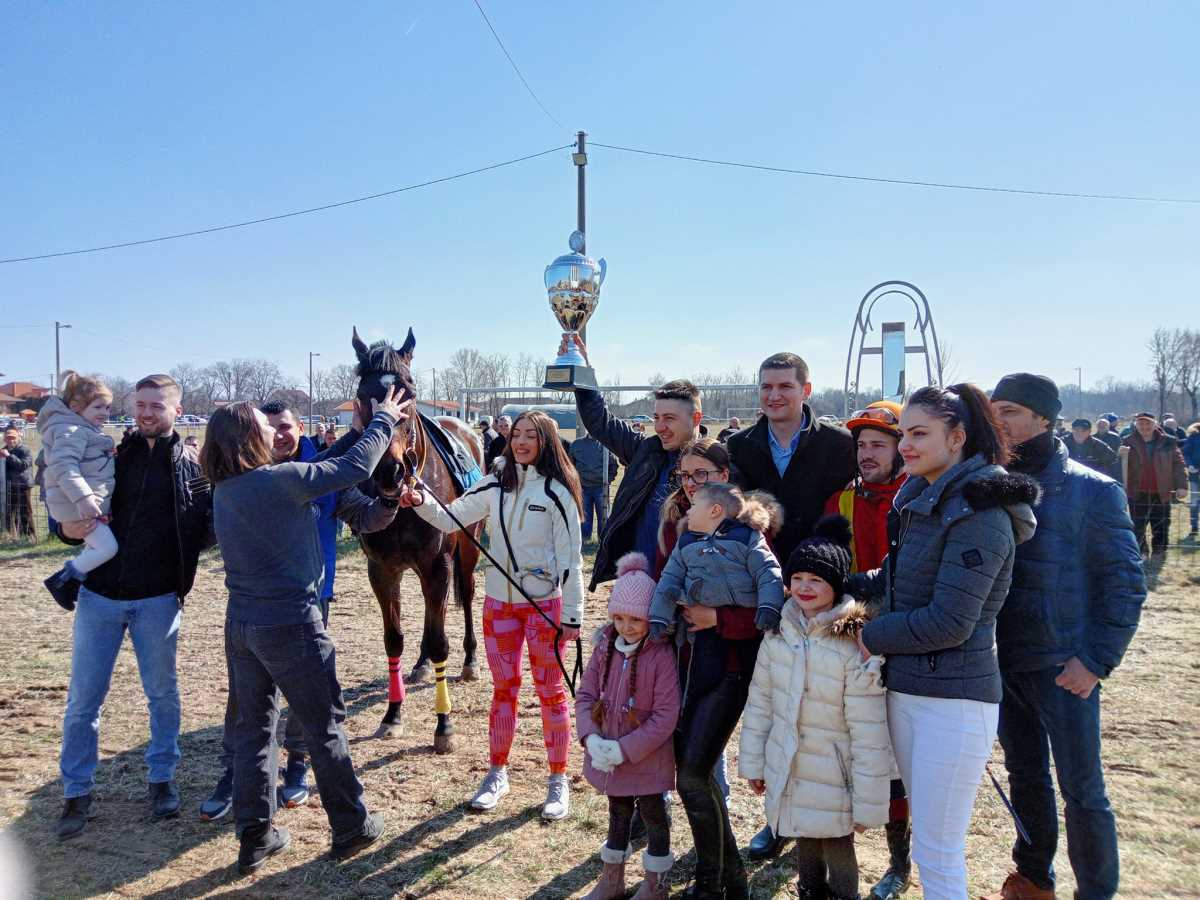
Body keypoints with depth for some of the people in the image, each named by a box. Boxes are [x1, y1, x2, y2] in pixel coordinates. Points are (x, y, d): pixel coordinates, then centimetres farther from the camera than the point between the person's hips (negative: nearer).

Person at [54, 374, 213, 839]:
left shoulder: (193, 468, -1)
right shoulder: (112, 457, 4)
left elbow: (206, 534, -2)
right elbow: (67, 521, 8)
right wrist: (72, 526, -15)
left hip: (157, 599, -1)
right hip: (99, 594, 2)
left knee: (162, 693, 11)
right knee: (83, 698, 6)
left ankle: (162, 779, 28)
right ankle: (78, 794, 20)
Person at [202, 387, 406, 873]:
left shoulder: (224, 490, 6)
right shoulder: (278, 480, -19)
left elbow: (321, 468, 12)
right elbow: (354, 468, -15)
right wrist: (384, 419, 1)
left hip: (241, 625, 7)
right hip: (290, 626, -7)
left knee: (252, 725, 15)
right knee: (324, 726, 8)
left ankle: (254, 837, 24)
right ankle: (351, 827, 22)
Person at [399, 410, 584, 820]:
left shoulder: (557, 491, -10)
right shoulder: (495, 486, 3)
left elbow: (570, 556, -10)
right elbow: (451, 518, 6)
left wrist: (573, 613, -12)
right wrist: (421, 503, -14)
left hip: (545, 602, -4)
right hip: (499, 601, 4)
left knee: (550, 690, 7)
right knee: (503, 688, 15)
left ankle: (558, 780, 20)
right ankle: (498, 773, 29)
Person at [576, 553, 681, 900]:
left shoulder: (661, 656, -21)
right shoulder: (604, 648, -5)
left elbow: (666, 716, -21)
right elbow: (585, 695, 0)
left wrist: (625, 749, -21)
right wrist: (591, 738, -16)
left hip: (647, 757, -5)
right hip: (608, 755, 5)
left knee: (653, 816, 15)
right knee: (617, 813, 23)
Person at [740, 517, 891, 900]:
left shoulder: (854, 646, -20)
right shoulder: (778, 634, -3)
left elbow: (869, 735, -17)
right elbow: (760, 702, 5)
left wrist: (867, 803, -13)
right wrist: (753, 762, 9)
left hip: (832, 777, -5)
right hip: (788, 770, 5)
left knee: (837, 848, 10)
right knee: (805, 843, 21)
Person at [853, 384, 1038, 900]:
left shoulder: (979, 513, -18)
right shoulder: (921, 500, 9)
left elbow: (950, 622, -22)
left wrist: (873, 637, -10)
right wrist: (847, 587, 1)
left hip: (954, 698, -8)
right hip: (905, 688, 8)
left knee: (937, 855, 3)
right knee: (926, 835, 22)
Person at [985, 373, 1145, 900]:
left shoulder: (1093, 490, -8)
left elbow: (1126, 582, -8)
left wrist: (1097, 659, -14)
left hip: (1065, 667, -4)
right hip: (1004, 661, 5)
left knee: (1083, 791, 5)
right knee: (1025, 777, 19)